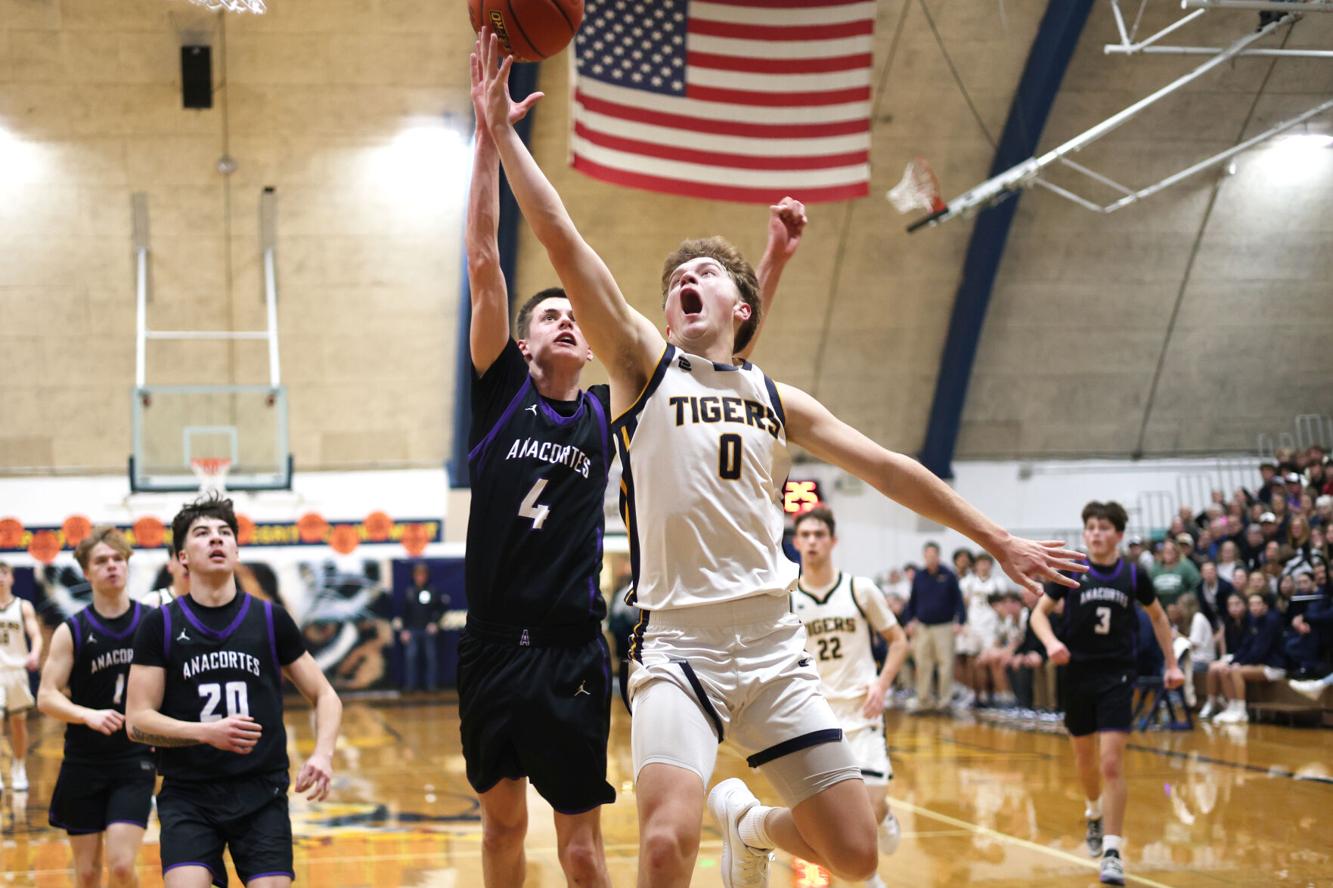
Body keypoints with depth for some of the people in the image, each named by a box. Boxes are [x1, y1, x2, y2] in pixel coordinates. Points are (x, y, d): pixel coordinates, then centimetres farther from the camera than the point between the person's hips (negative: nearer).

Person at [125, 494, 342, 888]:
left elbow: (325, 697, 11)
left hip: (262, 796, 1)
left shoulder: (272, 619, 6)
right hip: (188, 797, -1)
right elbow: (137, 721, -3)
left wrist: (322, 754, -8)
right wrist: (207, 732, -18)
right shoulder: (160, 625, 2)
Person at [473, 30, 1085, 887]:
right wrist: (502, 132, -8)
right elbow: (562, 239, -3)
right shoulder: (644, 365, 5)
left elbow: (888, 468, 20)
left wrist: (998, 541, 20)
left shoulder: (778, 400, 15)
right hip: (677, 645, -4)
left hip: (773, 645, 4)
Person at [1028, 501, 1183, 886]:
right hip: (1077, 674, 2)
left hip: (1117, 677, -2)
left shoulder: (1133, 575, -2)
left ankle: (1112, 852, -9)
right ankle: (1094, 812, 47)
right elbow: (1039, 612, 1)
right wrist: (1051, 642, -19)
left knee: (1112, 764, -12)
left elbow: (1157, 616, 13)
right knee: (1085, 757, 17)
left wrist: (1171, 663, 11)